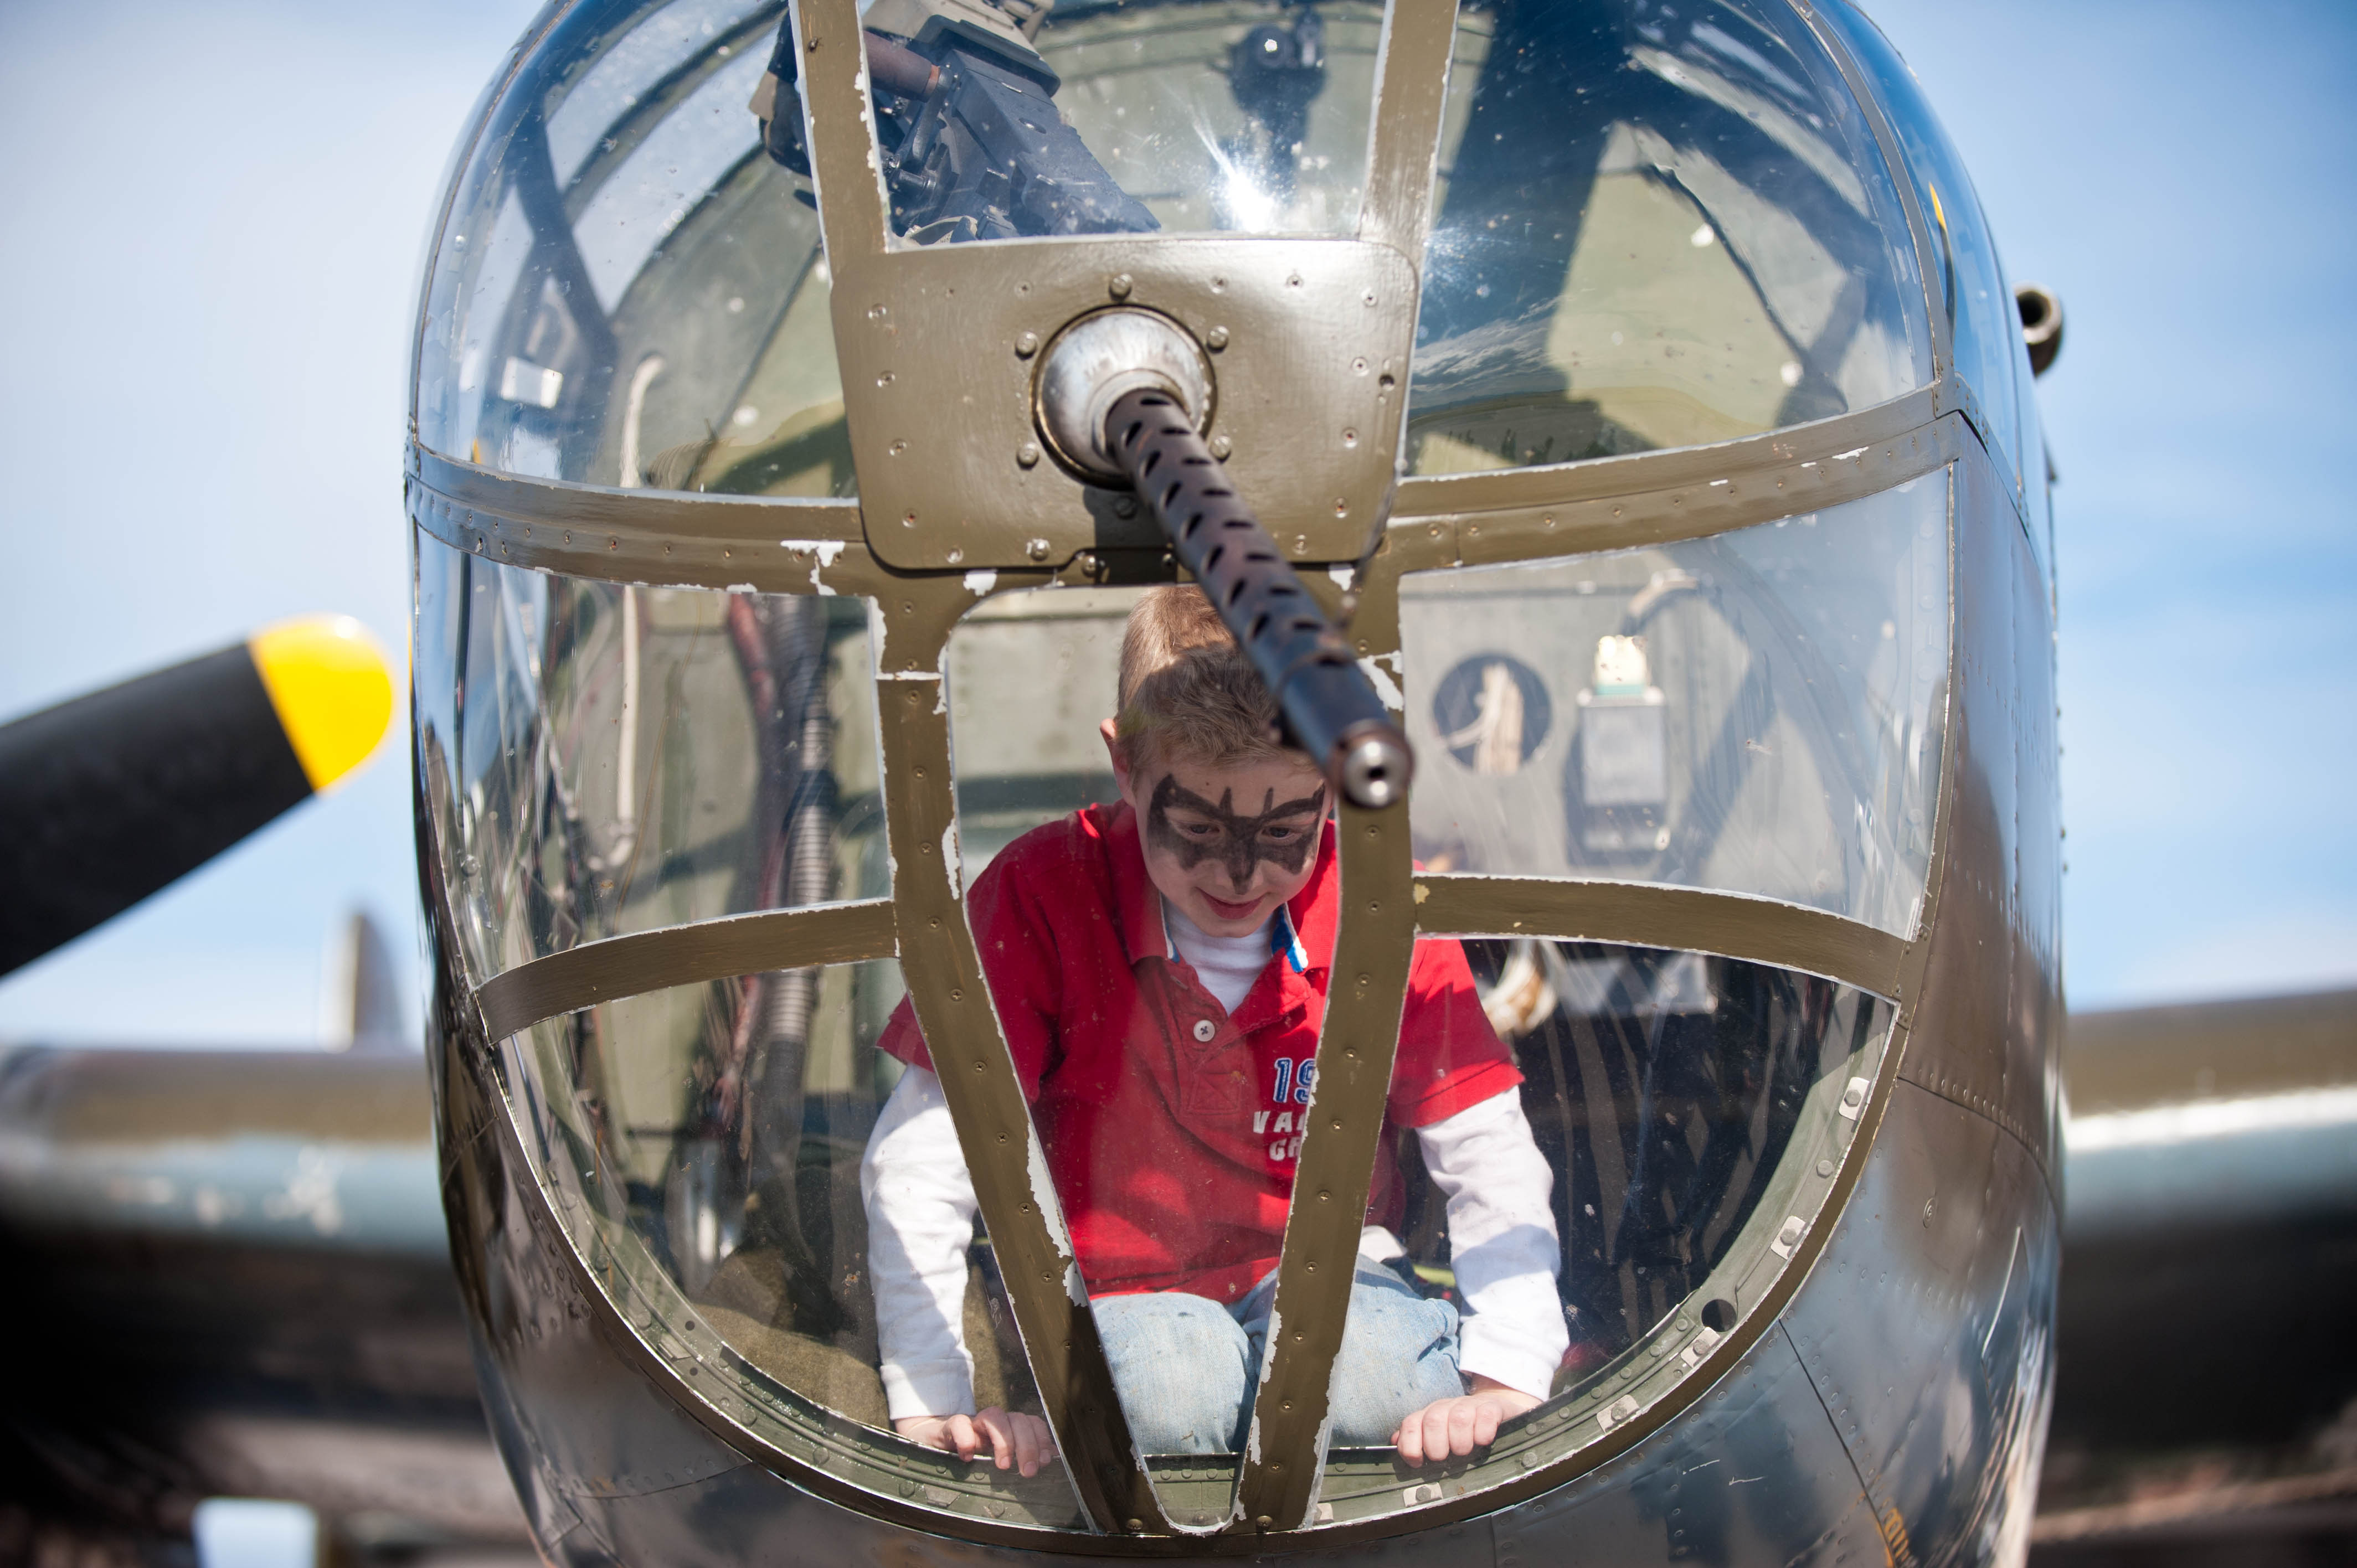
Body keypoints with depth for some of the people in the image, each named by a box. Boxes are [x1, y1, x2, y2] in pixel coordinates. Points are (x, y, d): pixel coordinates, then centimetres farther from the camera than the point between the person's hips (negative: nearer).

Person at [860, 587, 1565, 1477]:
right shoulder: (1043, 896, -15)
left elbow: (1491, 1162, -6)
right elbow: (921, 1155, -14)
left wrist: (1508, 1378, -20)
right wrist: (931, 1403, -21)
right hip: (1124, 1293, -1)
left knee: (1377, 1381, -33)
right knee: (1167, 1392, -35)